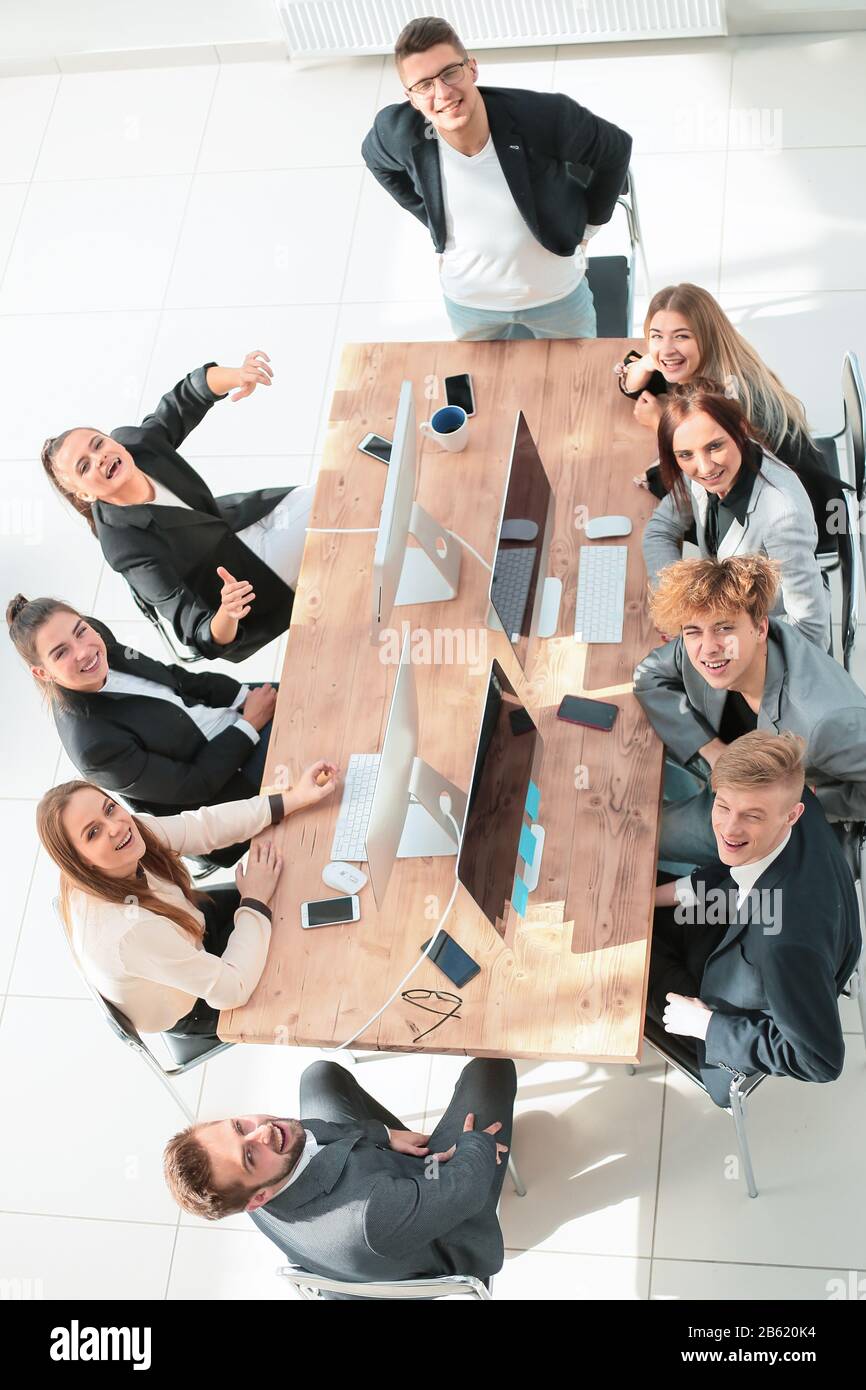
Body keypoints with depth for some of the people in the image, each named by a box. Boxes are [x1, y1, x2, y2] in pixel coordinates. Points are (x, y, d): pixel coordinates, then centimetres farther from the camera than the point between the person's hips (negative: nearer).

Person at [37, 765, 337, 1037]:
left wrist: (295, 798, -17)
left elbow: (203, 826, -13)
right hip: (188, 1008, -5)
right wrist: (256, 901, -25)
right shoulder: (129, 931, -46)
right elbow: (234, 989, -35)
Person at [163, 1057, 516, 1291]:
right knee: (490, 1068, 3)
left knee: (321, 1074, 18)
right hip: (452, 1248, -5)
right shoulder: (367, 1218, -49)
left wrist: (383, 1134, -15)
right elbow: (464, 1189, -32)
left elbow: (306, 1129, -6)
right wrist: (476, 1143, -12)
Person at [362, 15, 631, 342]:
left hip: (556, 294, -1)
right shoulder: (399, 132, -26)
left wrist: (585, 229, -2)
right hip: (468, 302, 1)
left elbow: (615, 149, -12)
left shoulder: (543, 116, -33)